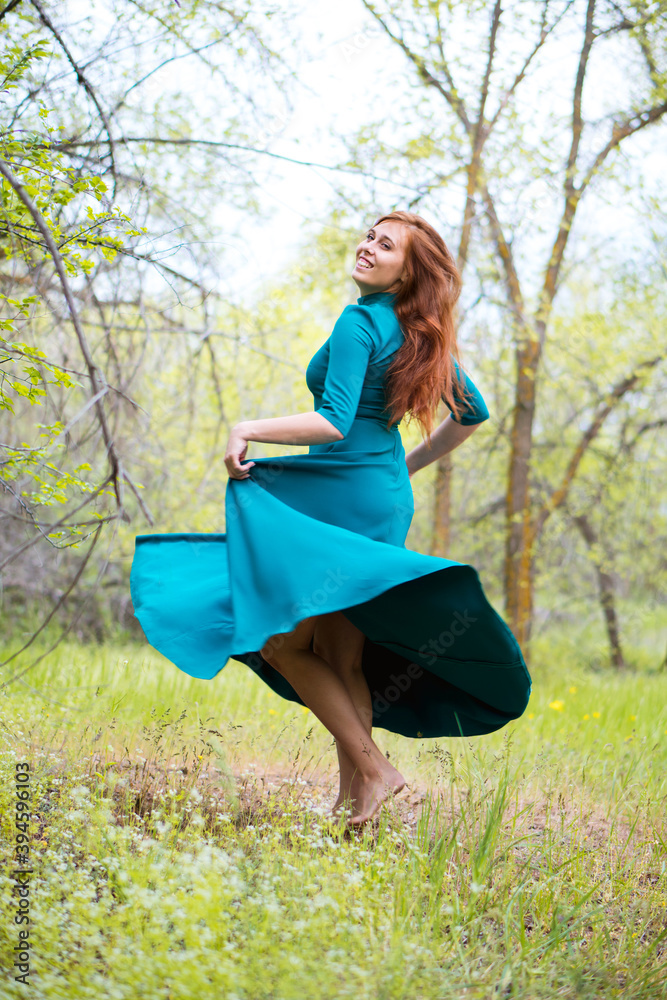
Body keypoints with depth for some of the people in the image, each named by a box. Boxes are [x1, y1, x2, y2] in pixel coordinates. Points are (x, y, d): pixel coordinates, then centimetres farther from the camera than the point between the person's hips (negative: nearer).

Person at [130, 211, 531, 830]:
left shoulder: (358, 322, -13)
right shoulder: (423, 332, 12)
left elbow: (335, 425, -24)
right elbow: (472, 413, 21)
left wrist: (248, 428, -19)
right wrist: (410, 465, 28)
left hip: (345, 498, -9)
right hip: (387, 498, 9)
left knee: (284, 641, -3)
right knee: (340, 658, 10)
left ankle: (370, 768, -6)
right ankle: (352, 797, 9)